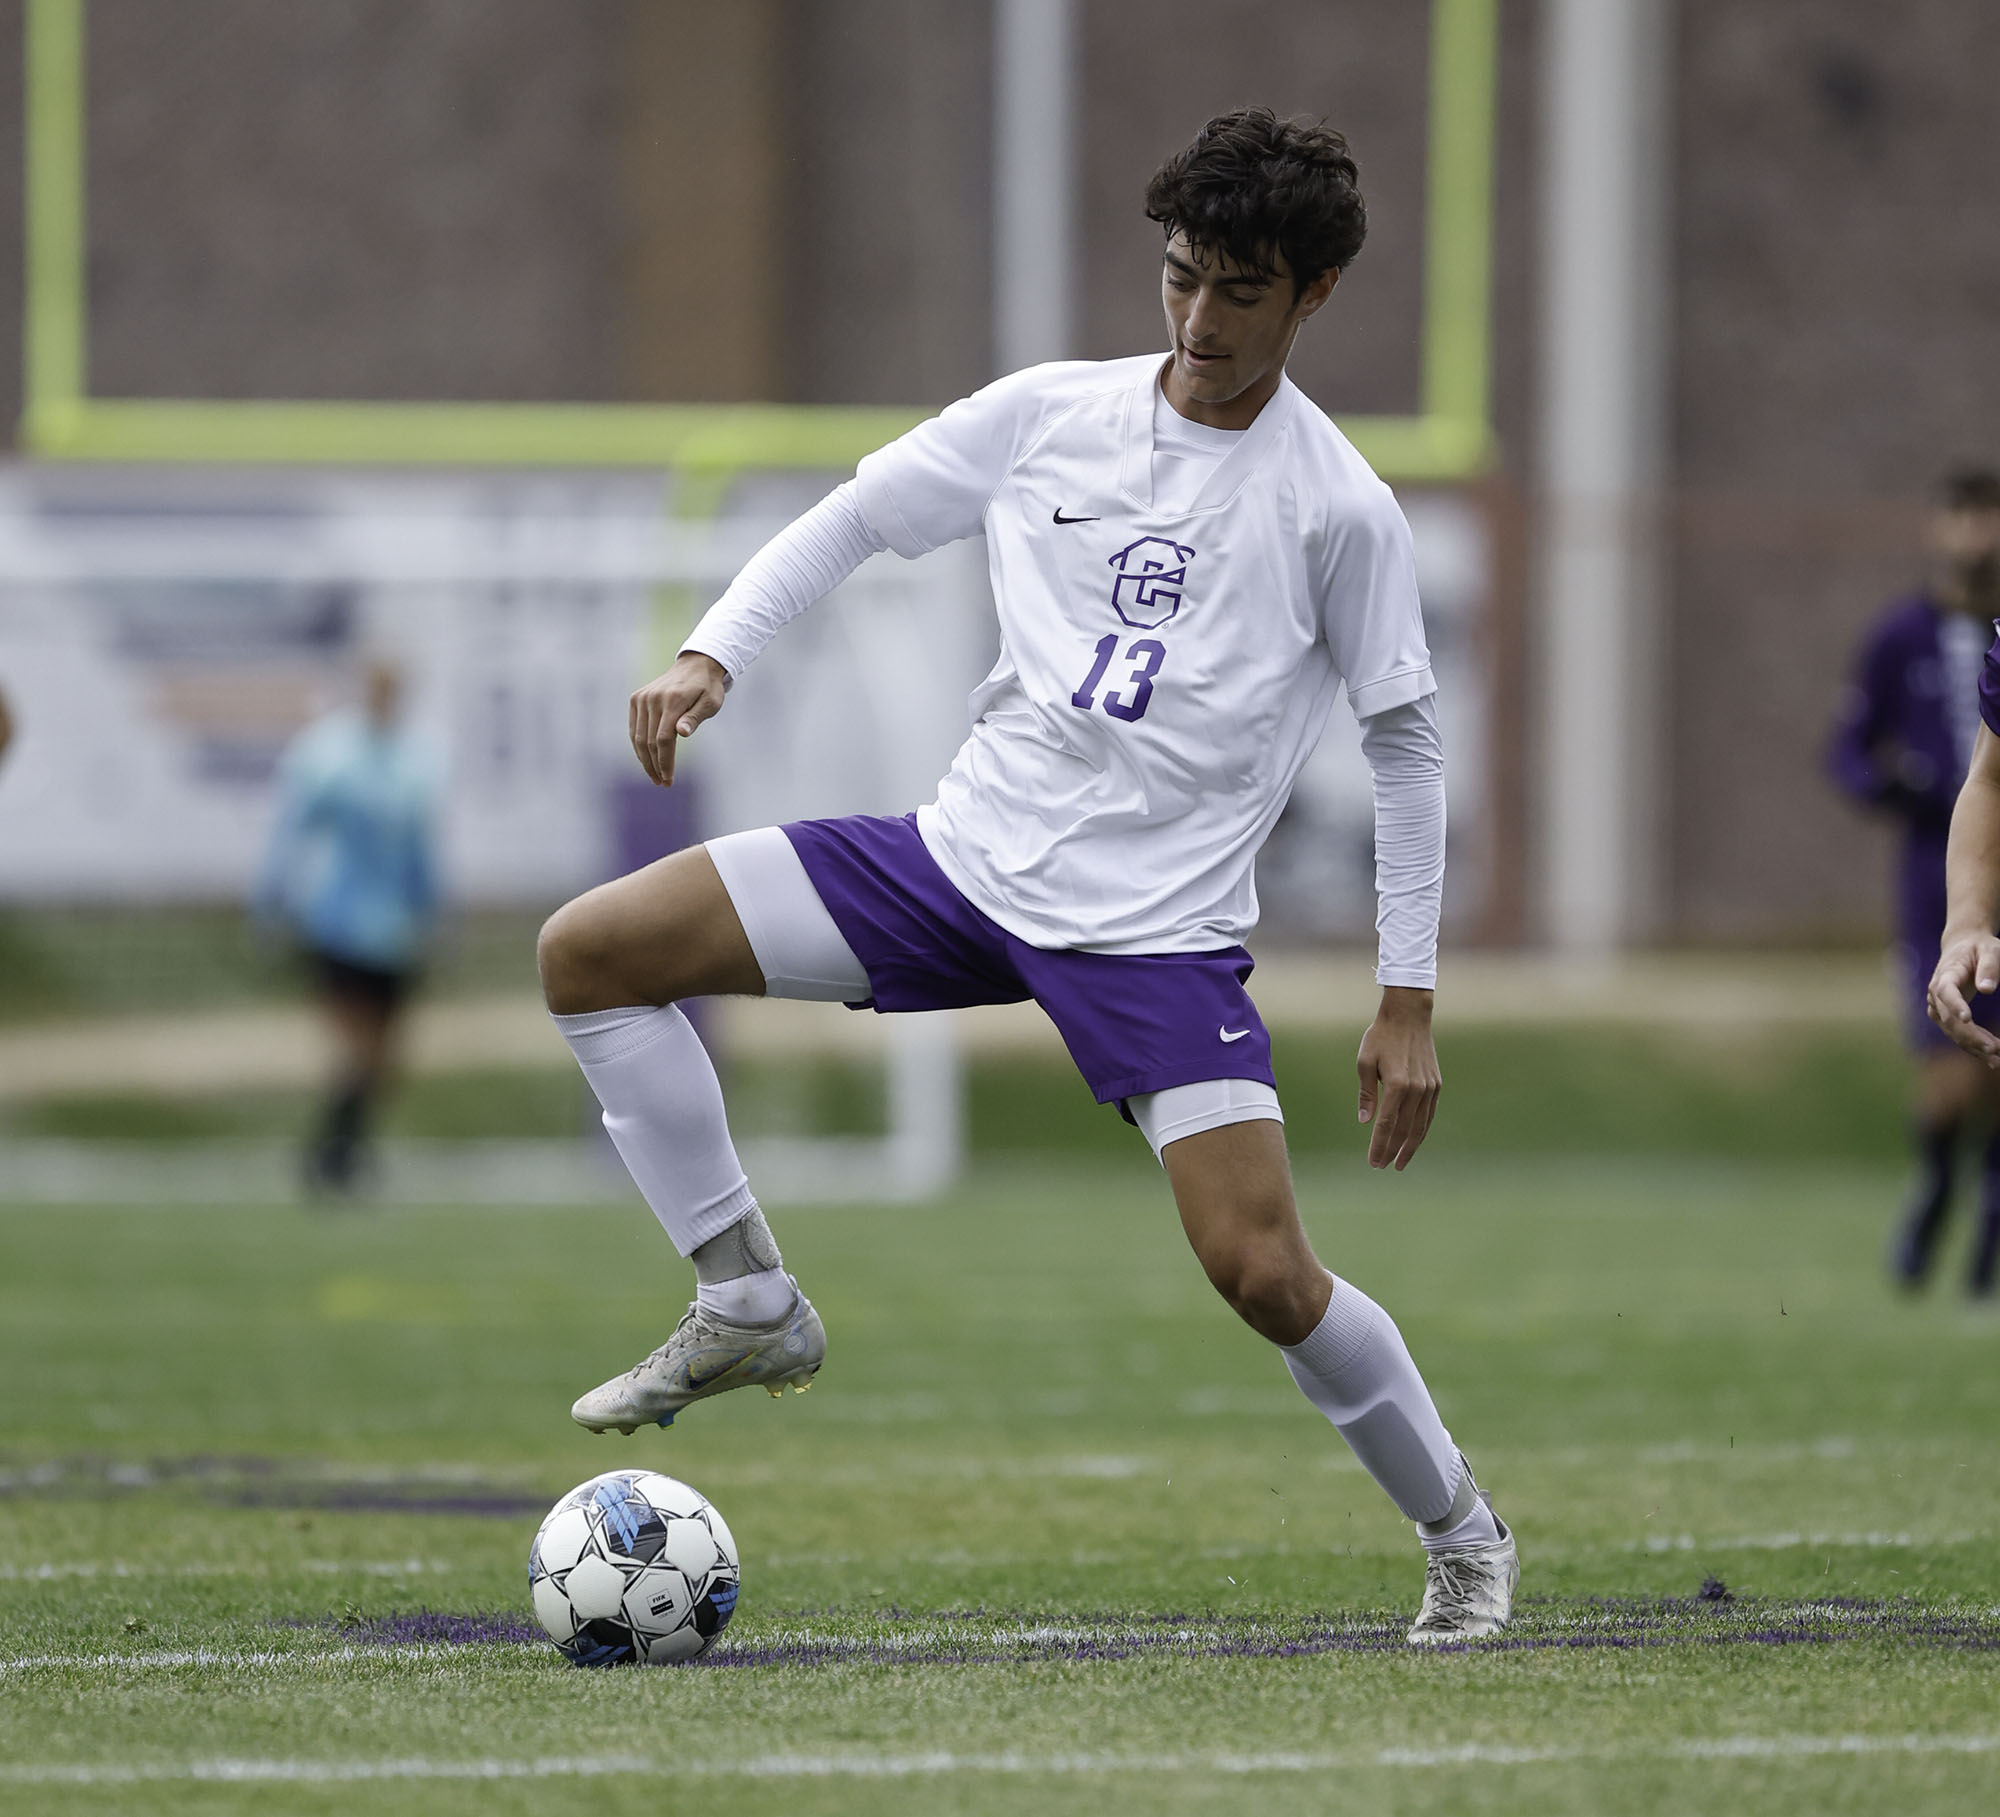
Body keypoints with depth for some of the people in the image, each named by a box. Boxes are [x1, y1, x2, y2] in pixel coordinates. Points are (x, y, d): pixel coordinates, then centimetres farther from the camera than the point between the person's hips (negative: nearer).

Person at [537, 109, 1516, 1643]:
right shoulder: (1046, 417, 1)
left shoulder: (1338, 509, -8)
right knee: (587, 953, -7)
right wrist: (710, 658, -7)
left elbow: (1407, 747, 0)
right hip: (965, 854, 4)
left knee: (1263, 1271, -18)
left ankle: (1462, 1533, 8)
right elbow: (851, 523, 11)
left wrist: (1410, 1002, -3)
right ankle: (750, 1307, 3)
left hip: (1159, 926, -4)